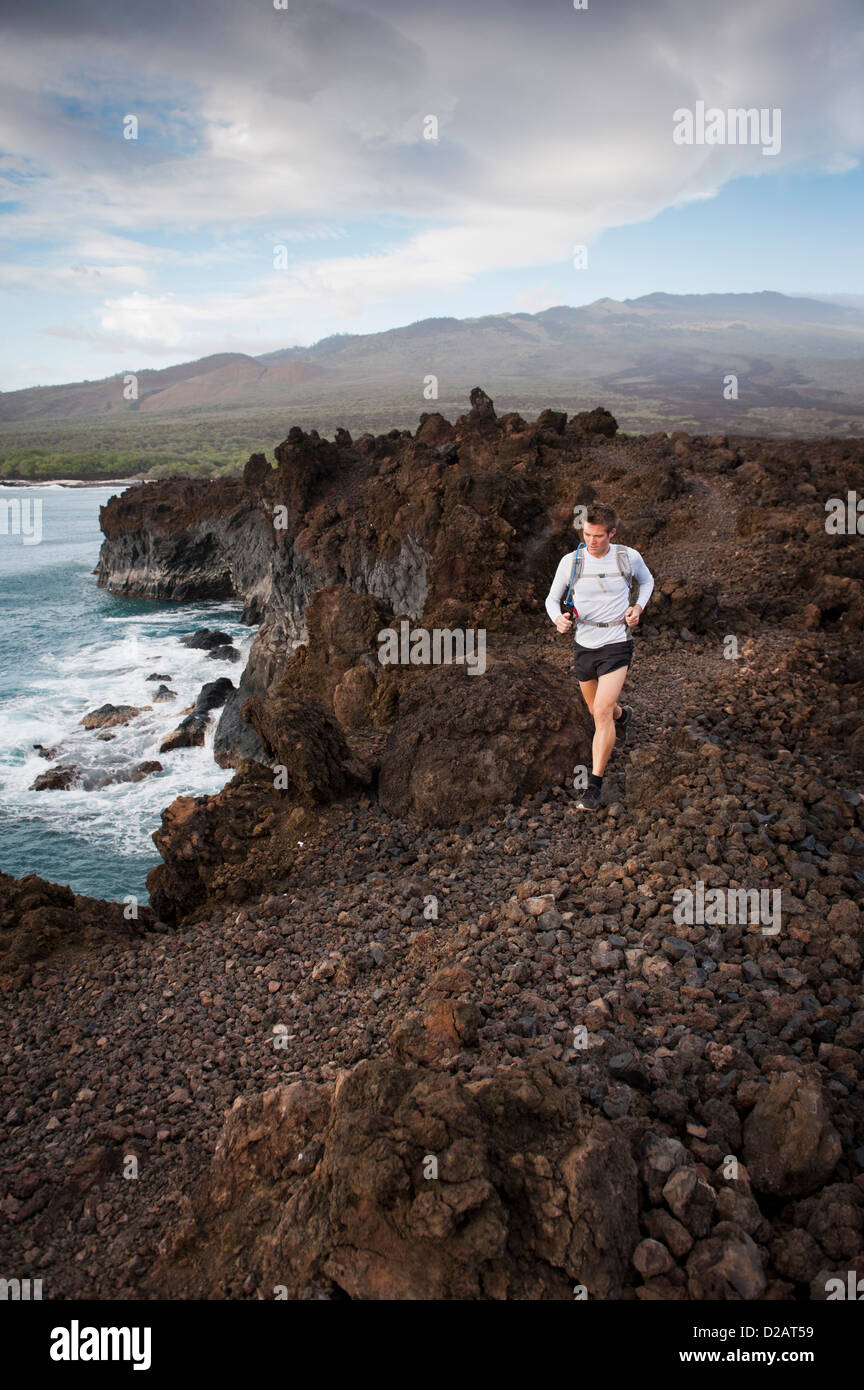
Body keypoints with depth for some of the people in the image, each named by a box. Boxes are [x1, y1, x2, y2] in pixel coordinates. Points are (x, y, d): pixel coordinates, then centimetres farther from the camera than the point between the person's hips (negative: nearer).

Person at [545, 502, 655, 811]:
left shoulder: (629, 557, -5)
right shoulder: (570, 561, -5)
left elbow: (647, 581, 16)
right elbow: (552, 598, 5)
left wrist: (638, 607, -3)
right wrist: (558, 618, -17)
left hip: (616, 644, -3)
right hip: (584, 644, 3)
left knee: (602, 712, -15)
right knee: (597, 710, 18)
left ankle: (595, 784, -6)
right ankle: (622, 715, 57)